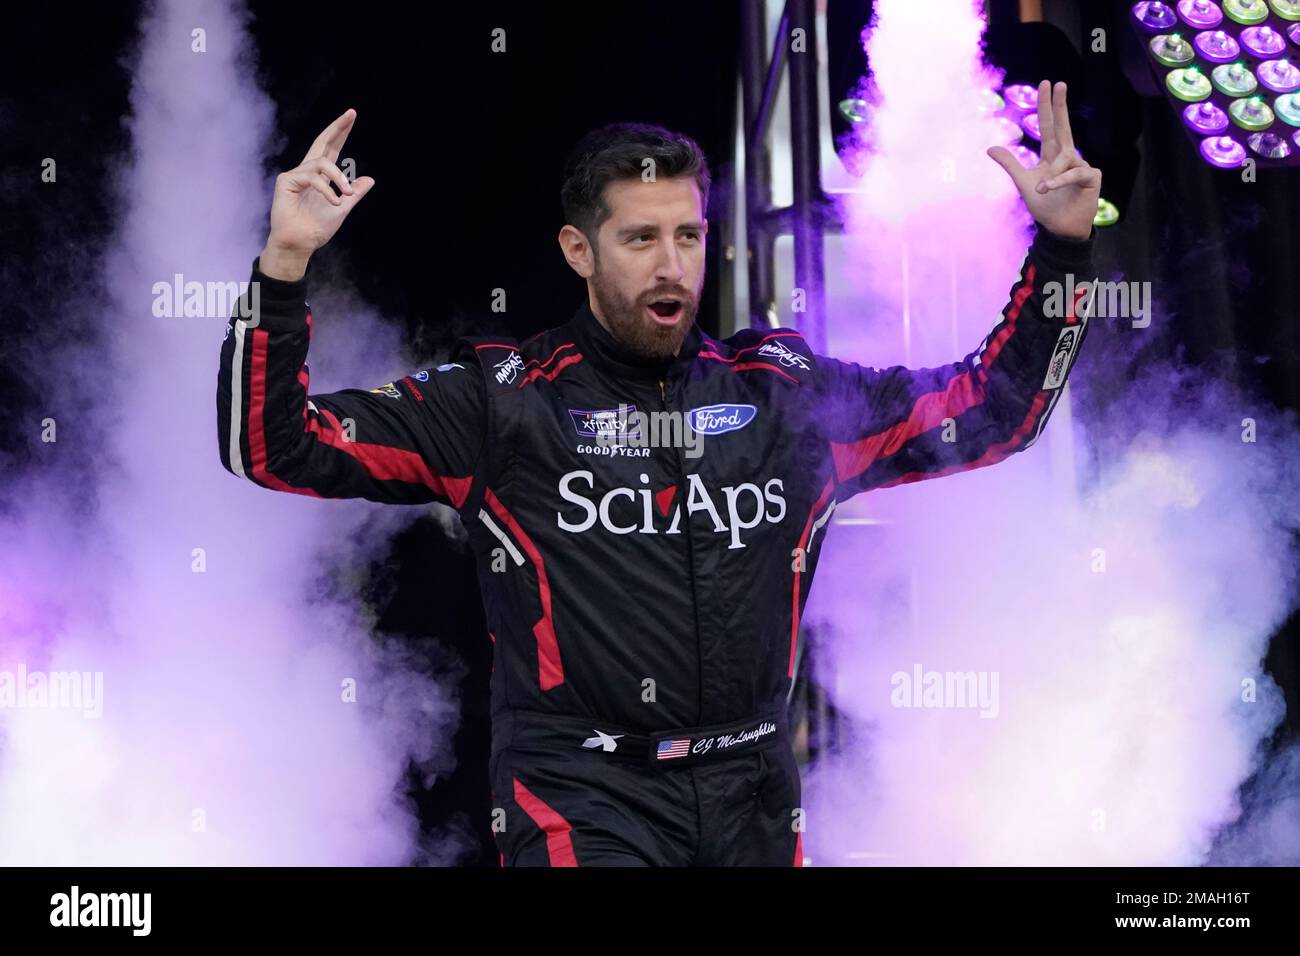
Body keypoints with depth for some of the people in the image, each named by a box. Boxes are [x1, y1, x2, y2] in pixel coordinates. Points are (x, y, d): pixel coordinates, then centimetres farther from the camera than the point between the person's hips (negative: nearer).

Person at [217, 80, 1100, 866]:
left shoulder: (791, 394, 8)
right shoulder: (501, 401, -2)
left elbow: (992, 409, 17)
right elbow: (276, 447, -5)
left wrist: (1061, 248, 7)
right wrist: (285, 267, -17)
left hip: (754, 805, 4)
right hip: (581, 805, -4)